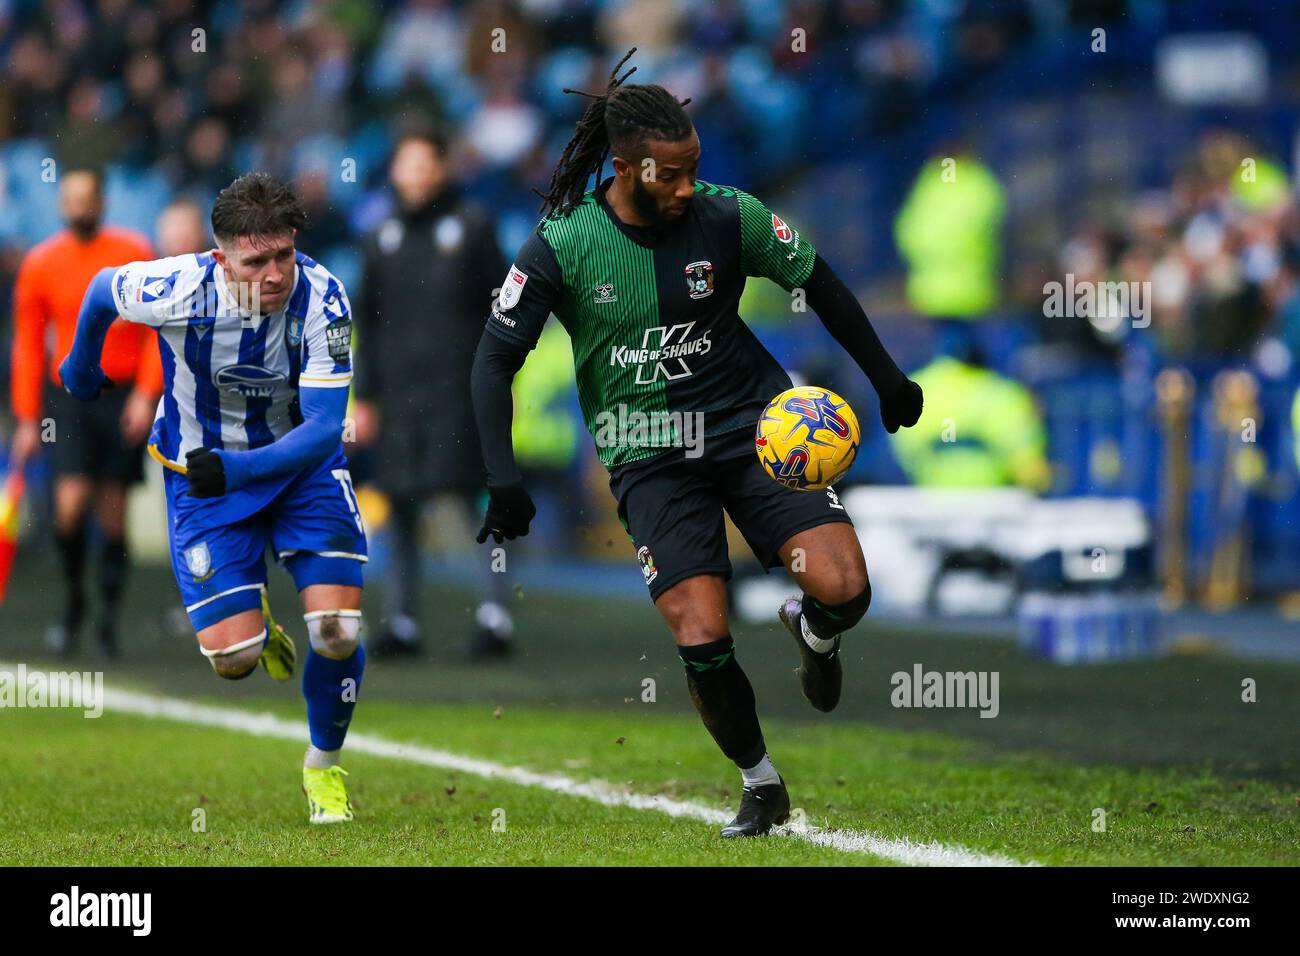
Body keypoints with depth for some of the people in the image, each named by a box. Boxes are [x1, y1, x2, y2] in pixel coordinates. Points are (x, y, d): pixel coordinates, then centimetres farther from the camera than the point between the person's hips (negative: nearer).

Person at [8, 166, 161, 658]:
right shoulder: (39, 263, 2)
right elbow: (28, 344, 7)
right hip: (68, 398, 0)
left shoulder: (134, 253, -1)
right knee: (71, 501, -15)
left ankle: (108, 617, 13)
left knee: (113, 511, 1)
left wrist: (147, 394, -9)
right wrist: (27, 420, 3)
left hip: (124, 399, 0)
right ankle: (72, 601, 7)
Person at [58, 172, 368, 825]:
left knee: (336, 633, -15)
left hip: (301, 459, 0)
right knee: (233, 660, -11)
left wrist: (239, 469, -43)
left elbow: (324, 426, -27)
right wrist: (81, 368, 17)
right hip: (204, 468, 0)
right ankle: (252, 624, 29)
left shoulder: (320, 299, -26)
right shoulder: (179, 290, -27)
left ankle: (324, 764, 16)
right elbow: (102, 288, -3)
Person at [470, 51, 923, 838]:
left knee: (844, 589, -18)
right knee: (702, 644, -15)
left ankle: (814, 635, 21)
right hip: (649, 457, -1)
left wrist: (886, 376, 10)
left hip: (751, 421, 1)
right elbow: (496, 358, -5)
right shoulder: (562, 246, -12)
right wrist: (503, 478, -15)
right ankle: (762, 788, 11)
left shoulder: (727, 215, -10)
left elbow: (816, 279, 7)